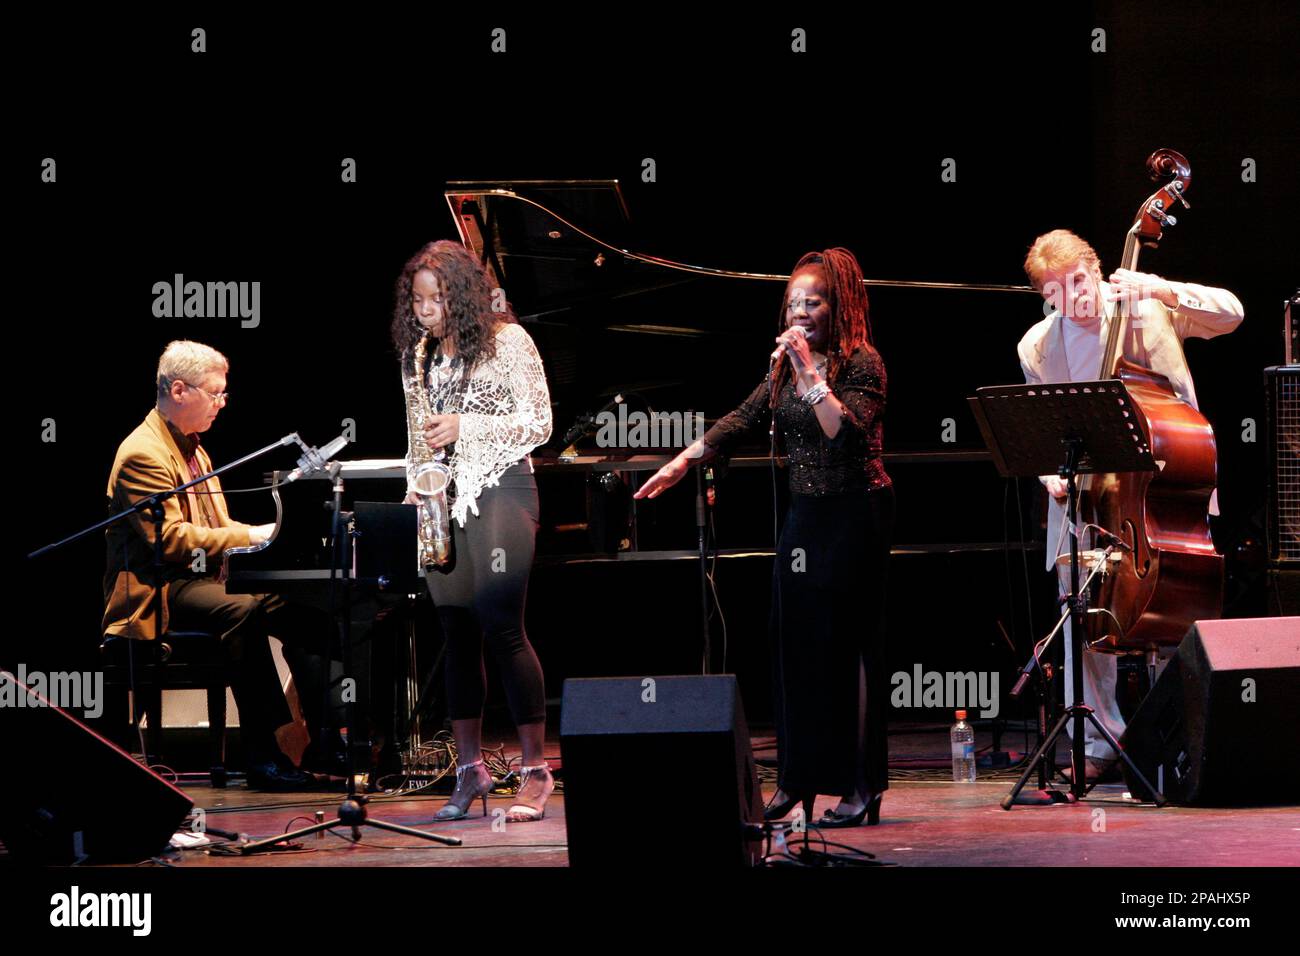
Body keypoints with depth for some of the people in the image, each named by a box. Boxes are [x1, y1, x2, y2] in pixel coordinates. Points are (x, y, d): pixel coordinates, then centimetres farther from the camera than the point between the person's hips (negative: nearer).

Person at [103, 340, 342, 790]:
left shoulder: (192, 449, 21)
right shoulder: (144, 455, -12)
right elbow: (170, 540, -21)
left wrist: (264, 533, 5)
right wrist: (250, 536, -20)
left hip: (204, 580, 9)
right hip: (159, 593, -9)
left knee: (306, 612, -11)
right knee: (241, 611, -35)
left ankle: (323, 740, -13)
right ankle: (264, 756, -32)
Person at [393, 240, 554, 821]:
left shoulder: (507, 342, -2)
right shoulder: (418, 355, 14)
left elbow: (539, 425, -4)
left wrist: (466, 426, -14)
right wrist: (415, 491, 6)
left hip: (498, 492, -5)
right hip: (442, 502, 5)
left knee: (502, 627, -12)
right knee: (458, 634, 4)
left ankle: (535, 771, -9)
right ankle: (469, 768, 8)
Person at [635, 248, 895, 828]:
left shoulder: (860, 363, -11)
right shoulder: (786, 366, 11)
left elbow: (846, 432, -24)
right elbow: (743, 422, 16)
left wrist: (810, 372, -26)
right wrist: (683, 461, 10)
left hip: (854, 514, -8)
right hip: (804, 515, 8)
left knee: (846, 644, -8)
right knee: (794, 642, 8)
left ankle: (861, 785, -4)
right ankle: (797, 779, 15)